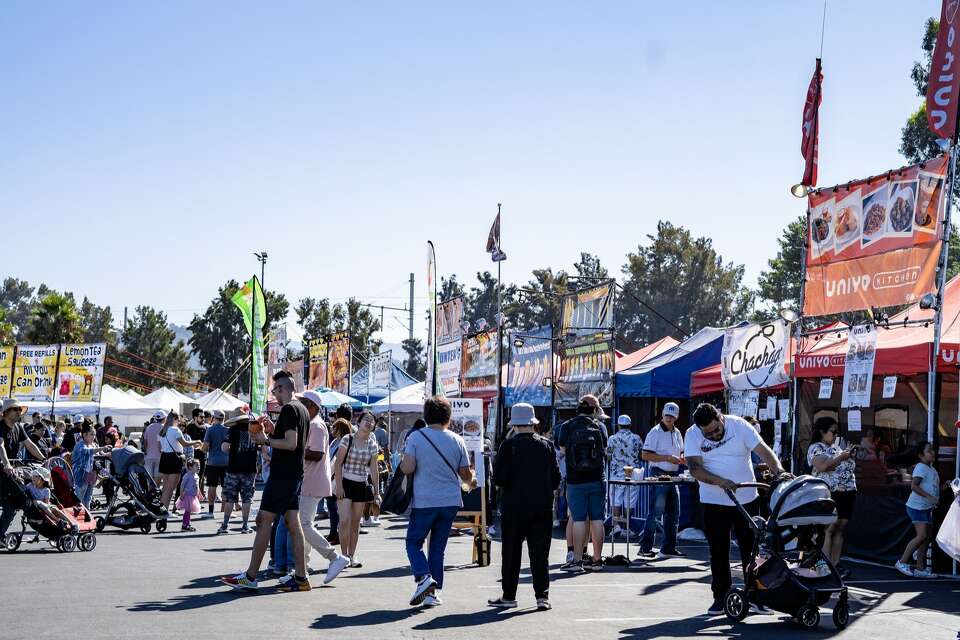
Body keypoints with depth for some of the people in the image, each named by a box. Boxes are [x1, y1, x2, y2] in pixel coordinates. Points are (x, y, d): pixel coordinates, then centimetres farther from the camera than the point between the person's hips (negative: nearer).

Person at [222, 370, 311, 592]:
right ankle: (300, 577, 6)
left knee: (264, 521, -6)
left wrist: (266, 440, -13)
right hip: (296, 474, 9)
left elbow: (291, 443, -22)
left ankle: (251, 577, -5)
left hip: (282, 475, -9)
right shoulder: (302, 409, 16)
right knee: (293, 523, 8)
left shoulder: (289, 410, -14)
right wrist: (274, 431, 16)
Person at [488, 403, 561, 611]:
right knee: (540, 553, 5)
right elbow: (556, 479, 5)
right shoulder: (546, 445, 2)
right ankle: (542, 596, 1)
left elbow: (499, 479, -11)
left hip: (514, 508, -3)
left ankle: (509, 596, 11)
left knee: (511, 553, 6)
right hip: (542, 507, 3)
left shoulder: (509, 446, -9)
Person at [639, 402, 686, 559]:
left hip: (673, 476, 8)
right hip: (658, 475, -8)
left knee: (673, 514, 10)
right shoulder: (655, 432, -9)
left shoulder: (677, 433, 14)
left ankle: (668, 548, 18)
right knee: (655, 512, -8)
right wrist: (667, 458, -20)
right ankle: (645, 547, -3)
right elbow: (646, 455, -15)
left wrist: (682, 458, 2)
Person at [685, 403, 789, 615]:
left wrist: (778, 471, -31)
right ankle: (720, 597, 14)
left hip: (747, 500, 0)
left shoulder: (739, 425, -9)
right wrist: (721, 482, -31)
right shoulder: (692, 435, -8)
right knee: (718, 552, 5)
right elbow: (695, 468, -17)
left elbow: (763, 450, -15)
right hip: (714, 502, 0)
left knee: (752, 549, 6)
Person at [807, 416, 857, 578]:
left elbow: (848, 467, 29)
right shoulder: (816, 448, -3)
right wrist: (841, 457, -14)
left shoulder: (836, 447, 22)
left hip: (847, 493, 8)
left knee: (839, 530, 4)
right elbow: (822, 466, -20)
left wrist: (849, 456, 11)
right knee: (828, 530, -10)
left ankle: (835, 565, 4)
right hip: (829, 494, -8)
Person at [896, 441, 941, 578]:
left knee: (928, 536, 7)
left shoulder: (931, 469, 16)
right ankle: (902, 562, -10)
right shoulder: (921, 467, -13)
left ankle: (920, 568, 12)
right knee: (921, 536, -17)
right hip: (917, 506, -10)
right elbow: (914, 485, -25)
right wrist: (930, 497, -30)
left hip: (926, 507, 10)